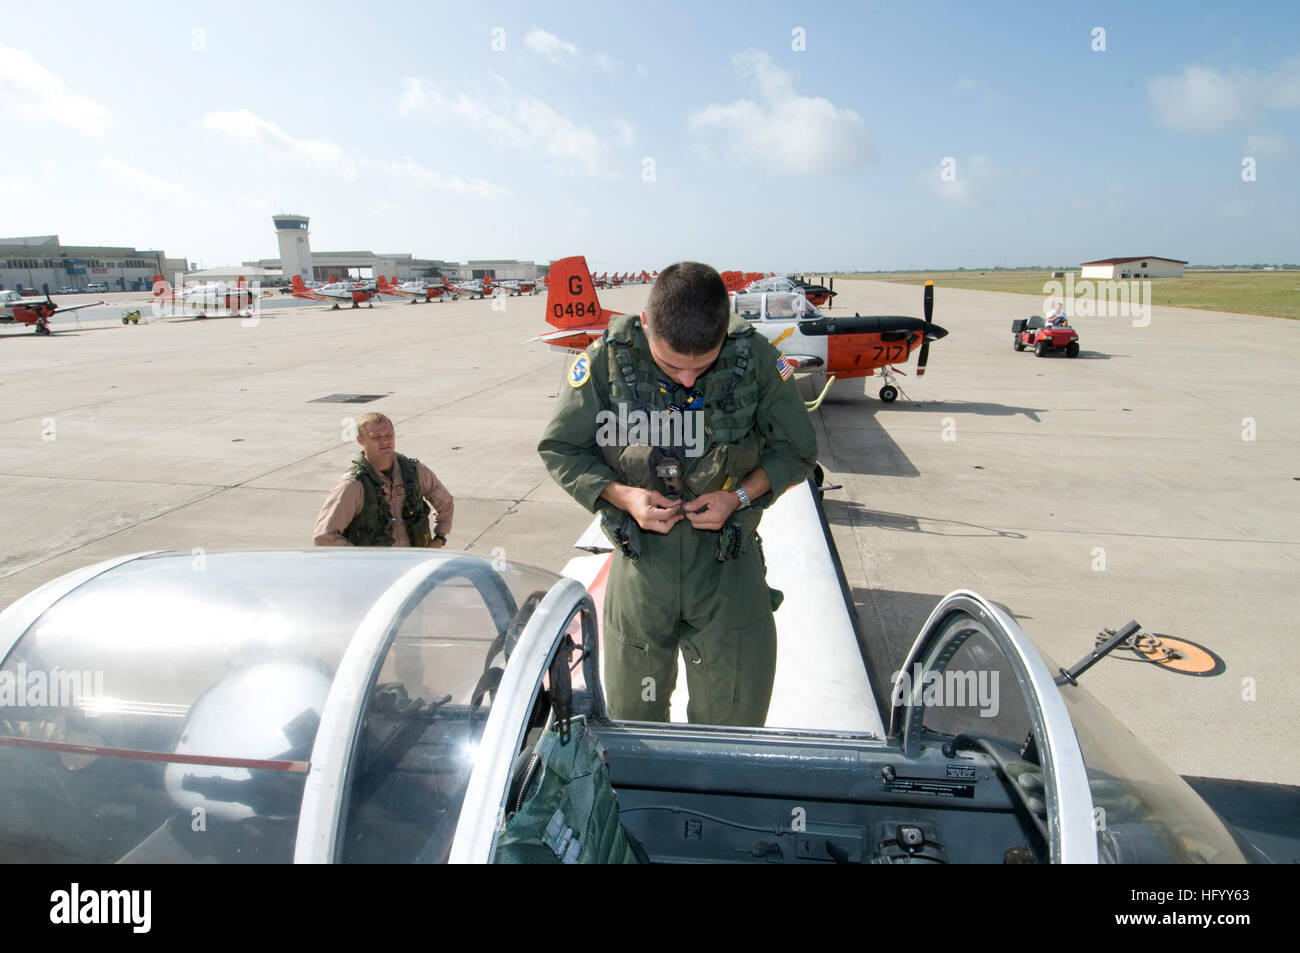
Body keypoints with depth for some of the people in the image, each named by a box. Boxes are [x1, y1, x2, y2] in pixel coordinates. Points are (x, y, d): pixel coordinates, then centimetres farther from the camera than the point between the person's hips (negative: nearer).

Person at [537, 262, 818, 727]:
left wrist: (740, 496, -13)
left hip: (729, 568, 0)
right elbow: (559, 448, 0)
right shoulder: (606, 360, -12)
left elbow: (797, 450, 3)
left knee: (734, 727, 7)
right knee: (631, 723, 18)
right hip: (641, 564, 1)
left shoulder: (756, 360, -11)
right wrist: (622, 496, -15)